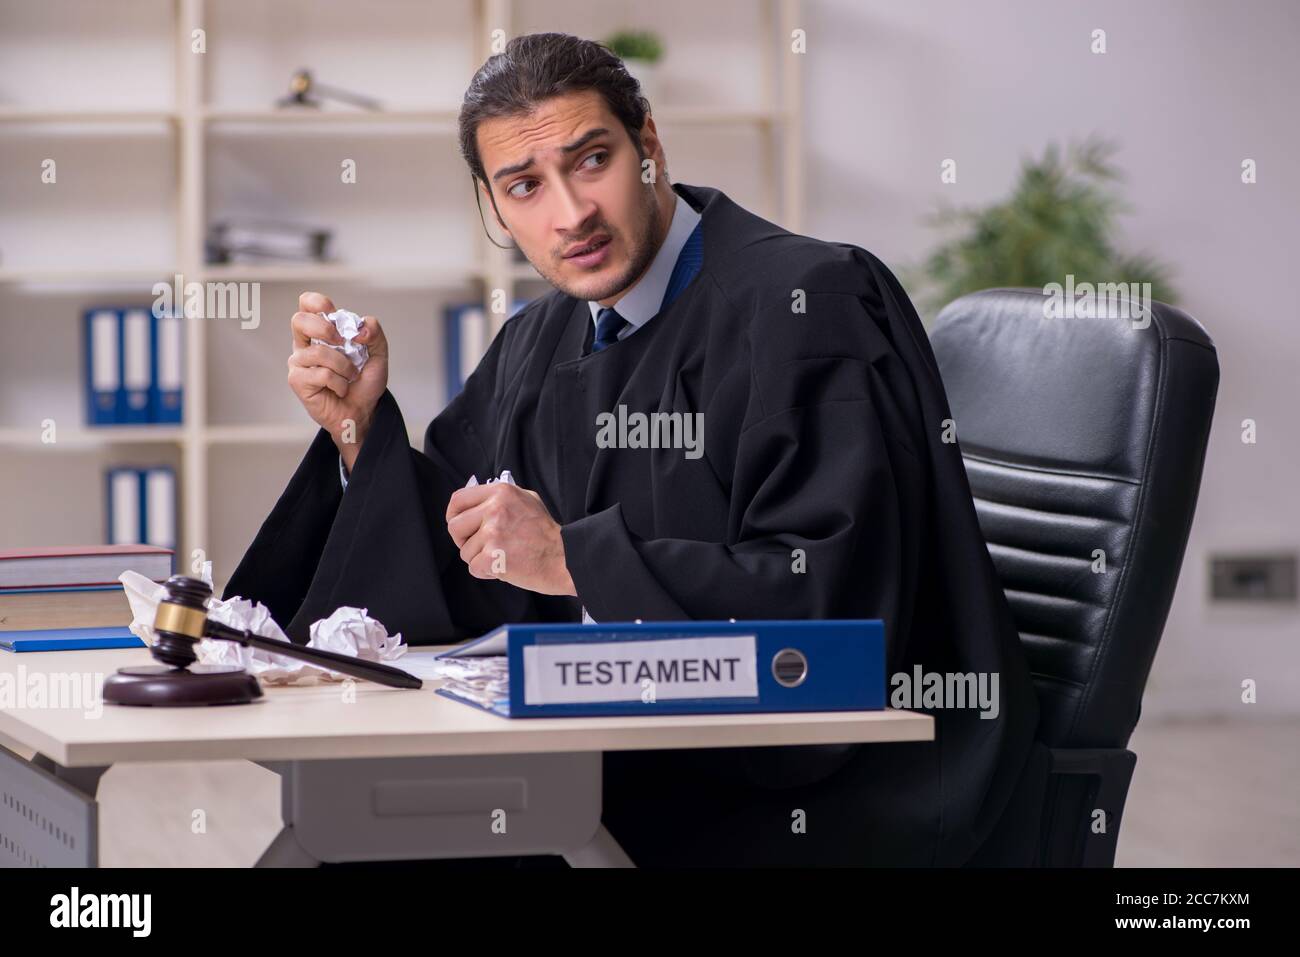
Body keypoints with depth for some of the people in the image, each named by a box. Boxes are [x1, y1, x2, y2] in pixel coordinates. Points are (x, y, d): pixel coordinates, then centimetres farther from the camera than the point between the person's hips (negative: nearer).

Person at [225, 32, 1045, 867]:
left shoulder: (809, 304, -16)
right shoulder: (541, 345, 9)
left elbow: (834, 598, -24)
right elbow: (464, 583, 12)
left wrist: (576, 560, -21)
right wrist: (360, 426, -2)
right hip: (667, 755, 7)